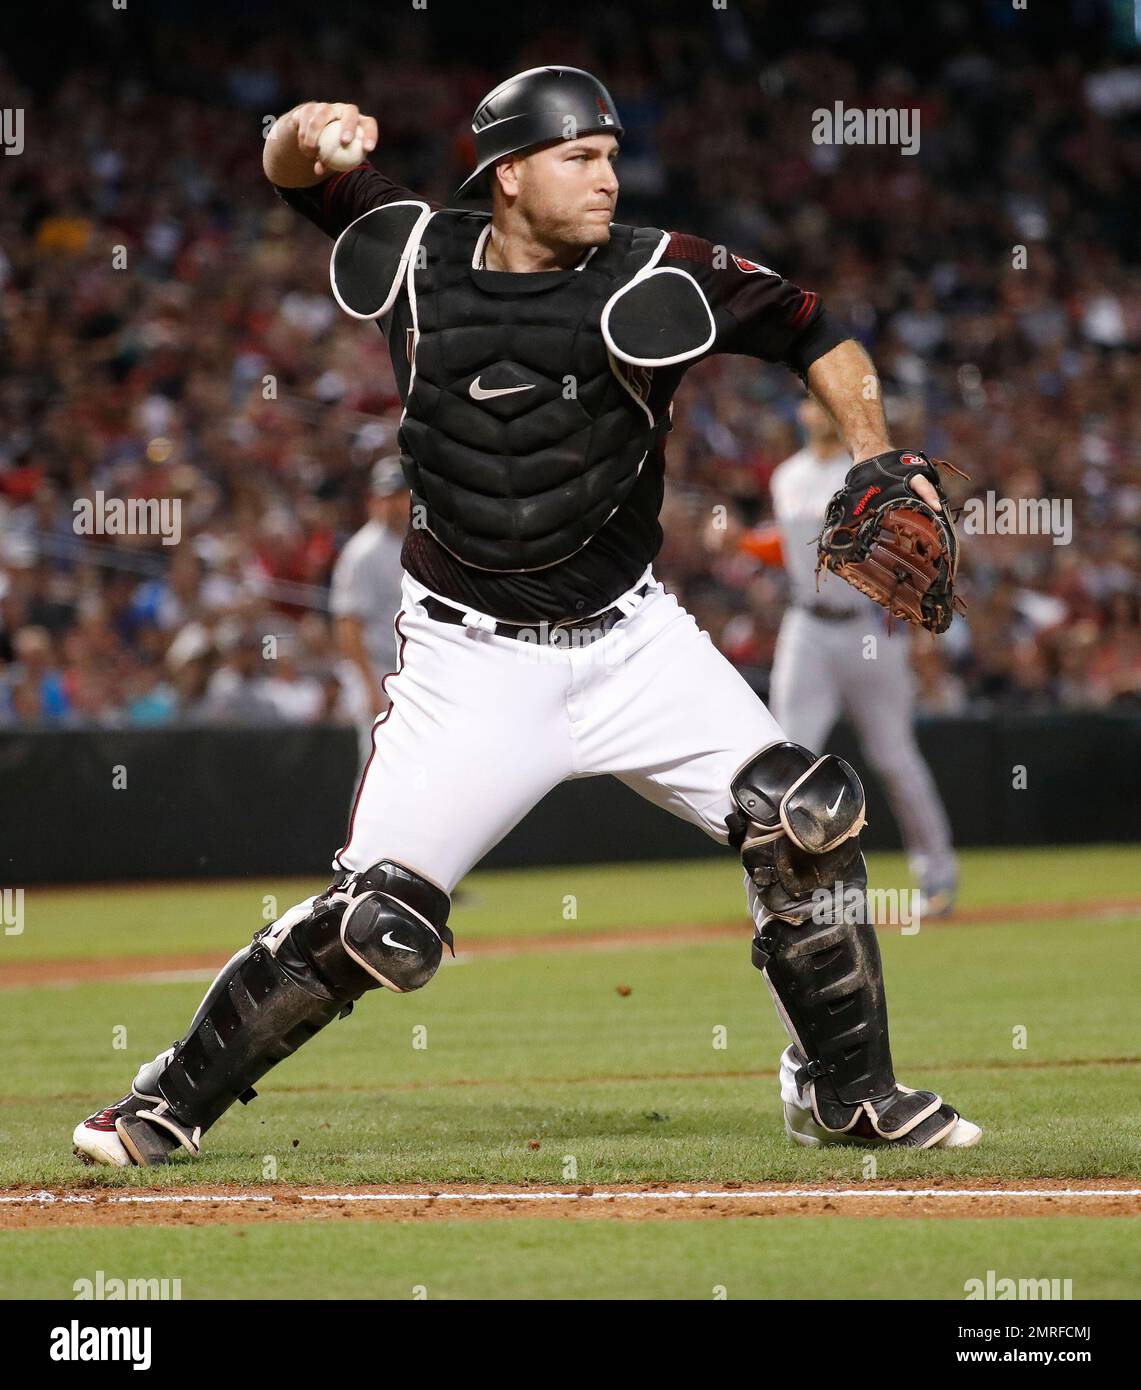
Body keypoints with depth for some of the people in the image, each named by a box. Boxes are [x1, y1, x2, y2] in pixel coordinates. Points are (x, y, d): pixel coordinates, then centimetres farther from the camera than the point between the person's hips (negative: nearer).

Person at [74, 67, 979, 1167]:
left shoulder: (652, 277, -6)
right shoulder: (417, 256, -3)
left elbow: (811, 334, 1)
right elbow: (294, 175, 8)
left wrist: (876, 464, -12)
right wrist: (306, 134, -16)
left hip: (631, 638, 1)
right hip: (475, 660, -1)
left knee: (805, 819, -12)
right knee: (376, 922, -9)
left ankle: (845, 1092, 5)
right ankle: (173, 1103, 9)